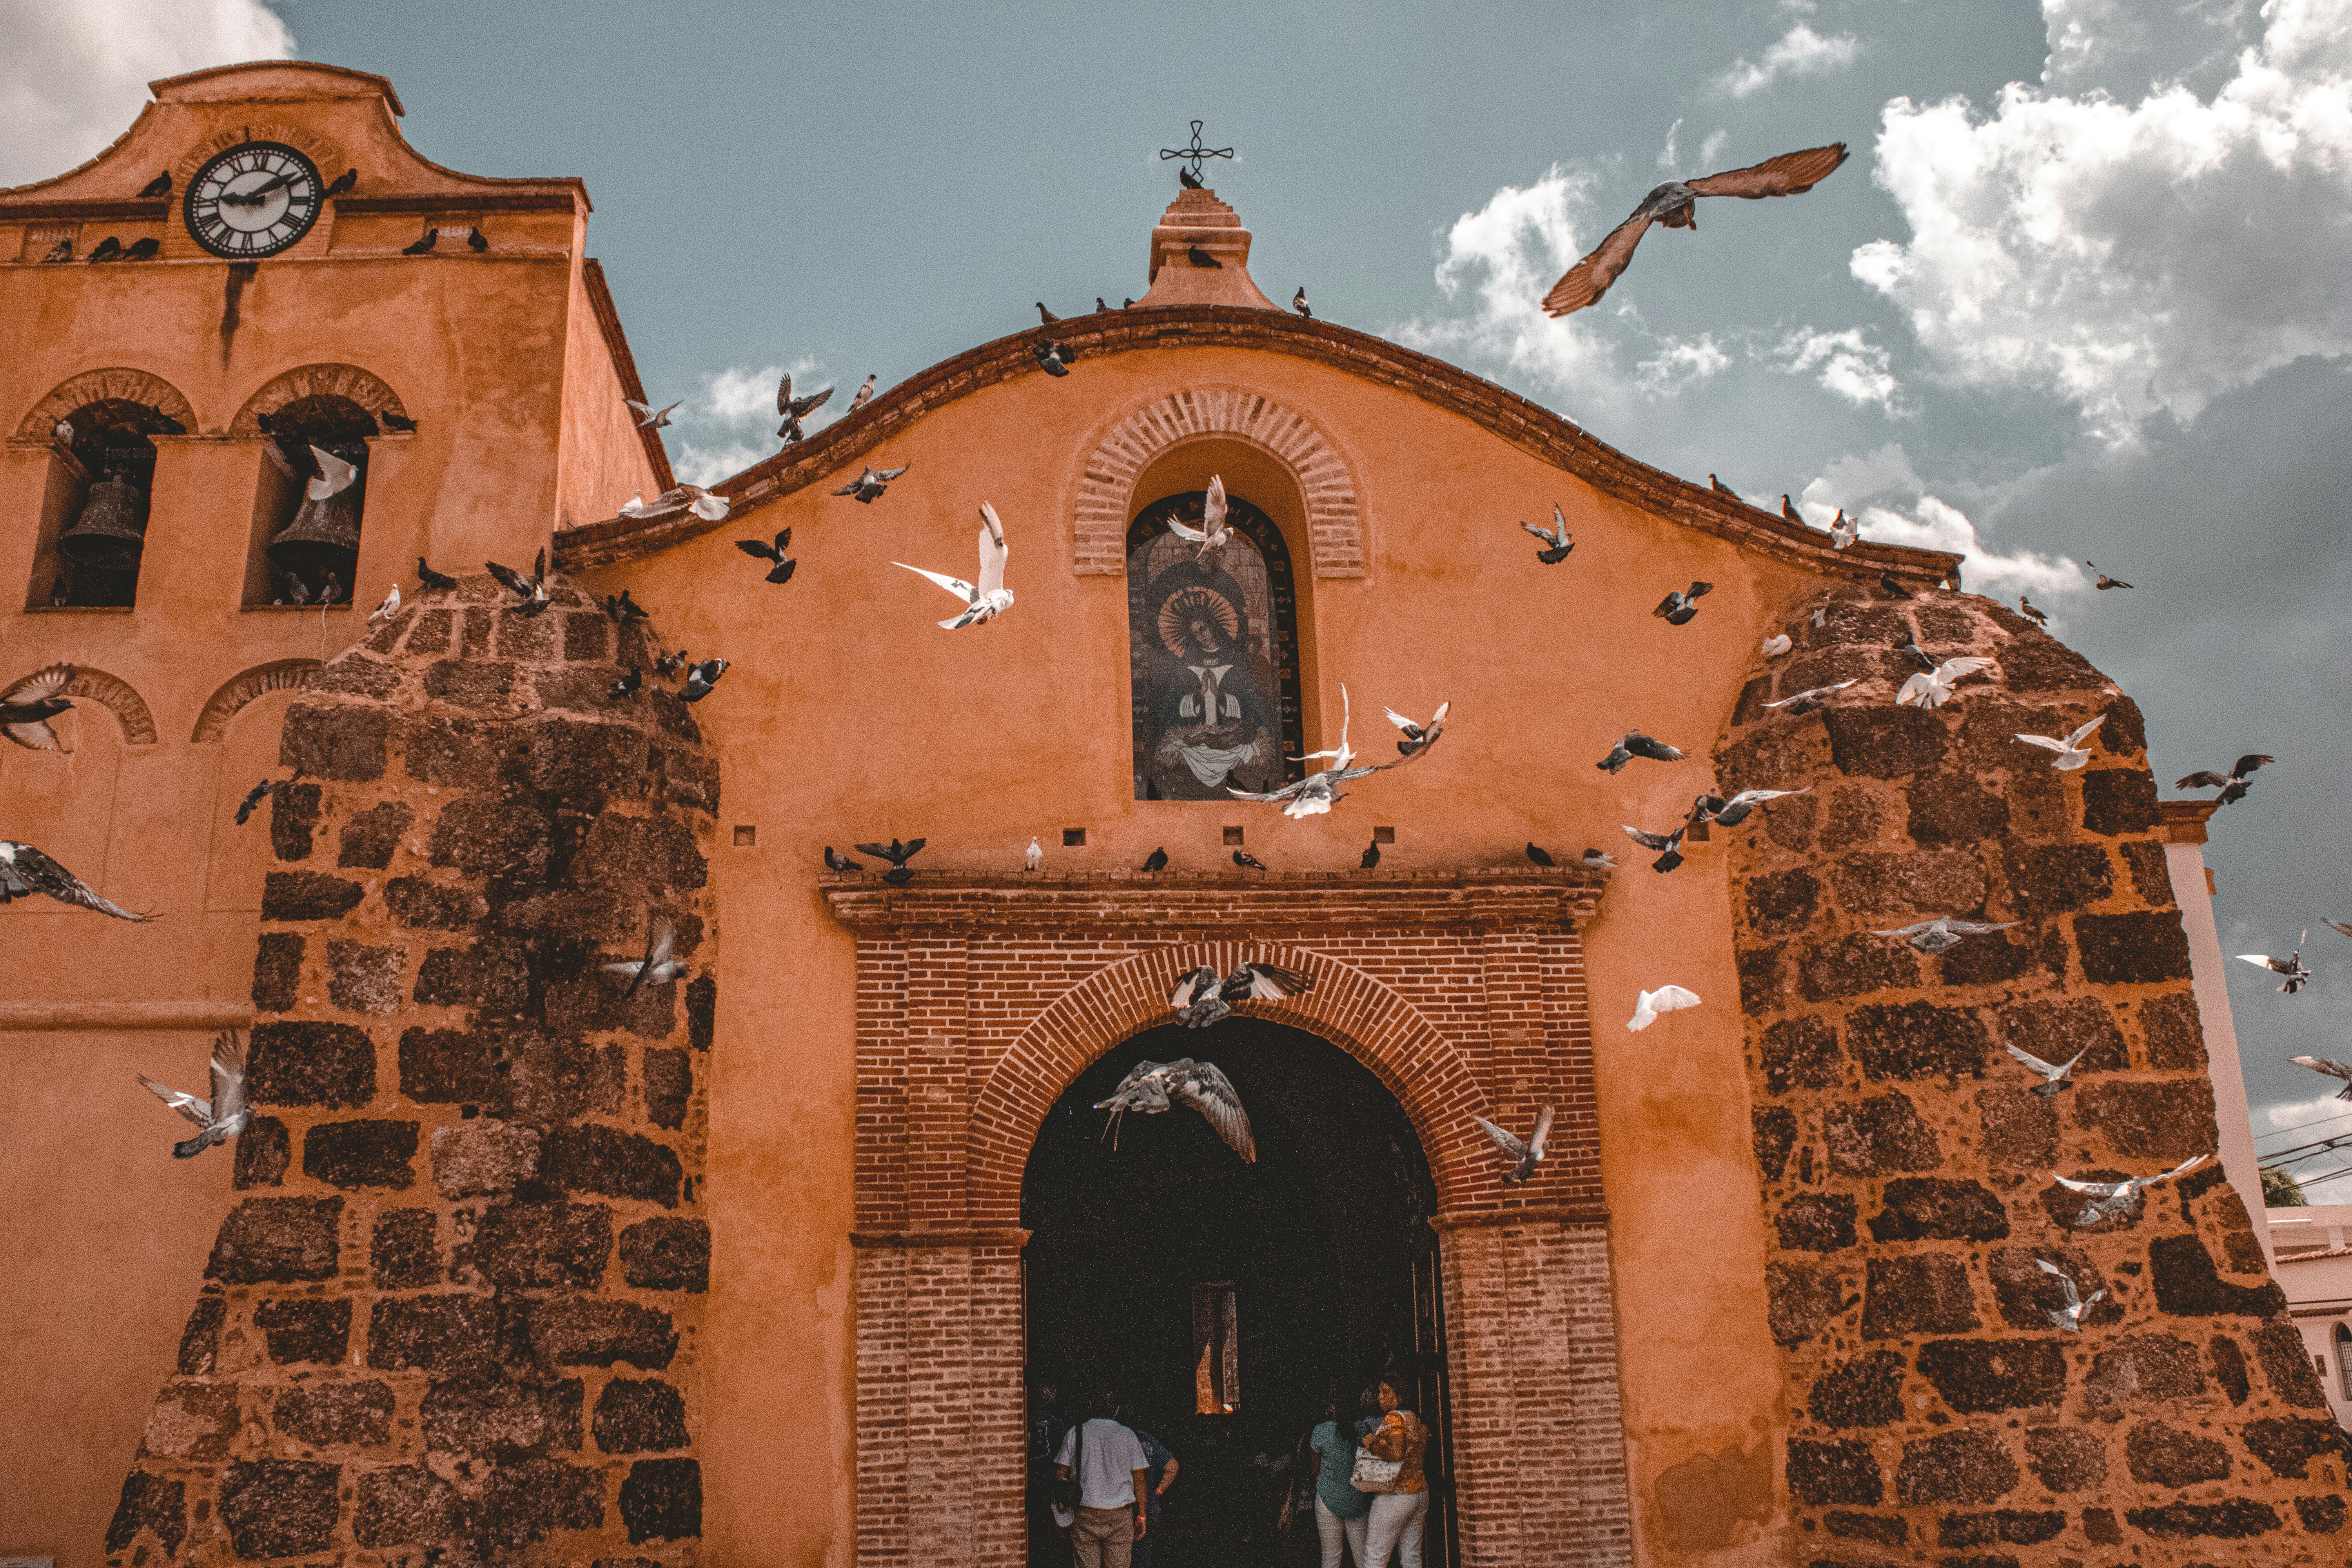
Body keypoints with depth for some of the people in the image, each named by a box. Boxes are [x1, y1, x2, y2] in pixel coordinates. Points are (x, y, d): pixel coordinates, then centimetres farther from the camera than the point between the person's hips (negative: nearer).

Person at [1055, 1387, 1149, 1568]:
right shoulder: (1127, 1436, 3)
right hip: (1121, 1515, 0)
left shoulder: (1076, 1433, 2)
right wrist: (1141, 1515, 11)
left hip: (1084, 1514, 0)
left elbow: (1060, 1473, 2)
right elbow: (1139, 1480, 4)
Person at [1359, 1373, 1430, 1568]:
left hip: (1394, 1496, -9)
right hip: (1420, 1492, 9)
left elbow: (1397, 1453, -24)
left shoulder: (1393, 1417, -12)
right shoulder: (1415, 1419, 14)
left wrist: (1372, 1446, -11)